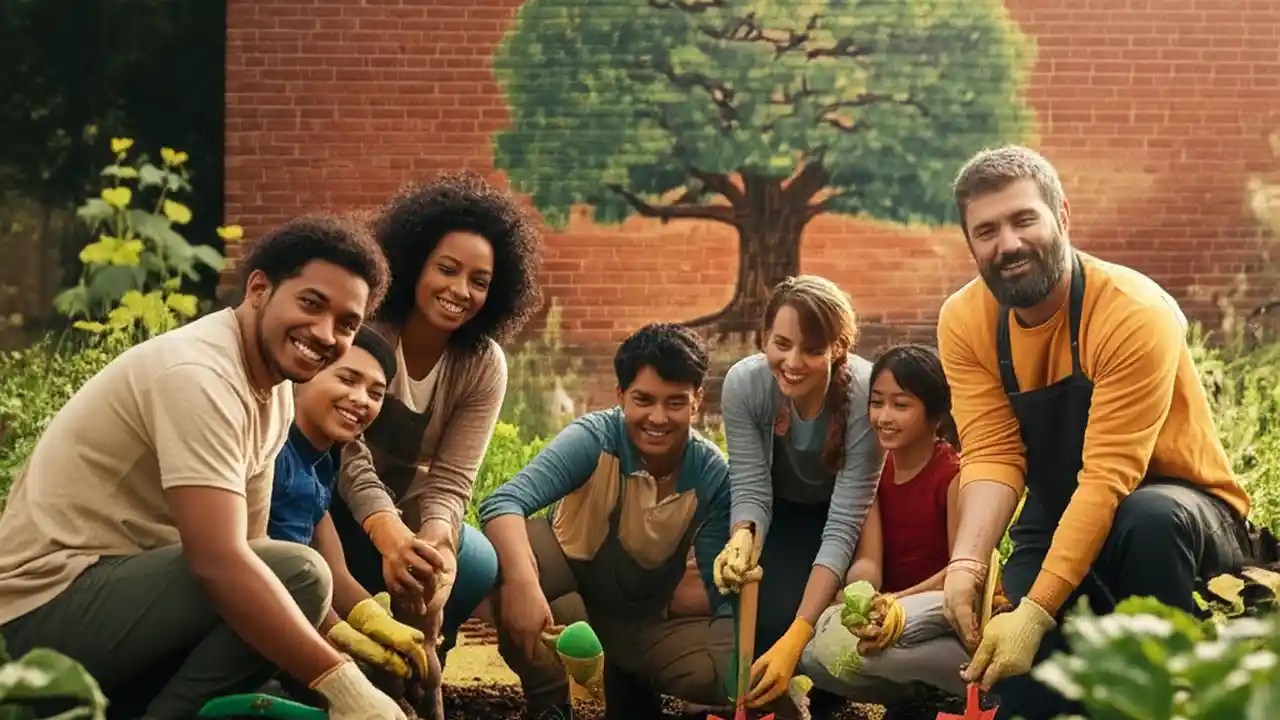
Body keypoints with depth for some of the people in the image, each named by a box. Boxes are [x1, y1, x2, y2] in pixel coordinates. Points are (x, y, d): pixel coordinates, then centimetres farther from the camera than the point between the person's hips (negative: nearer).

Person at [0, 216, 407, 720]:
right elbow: (220, 562, -30)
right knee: (298, 575, -24)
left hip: (121, 586, 10)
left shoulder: (276, 389, 9)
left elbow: (249, 544, 8)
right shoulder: (200, 375, -21)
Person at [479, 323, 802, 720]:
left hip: (645, 622, 2)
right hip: (570, 595, -1)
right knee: (511, 547, -34)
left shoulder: (713, 475, -16)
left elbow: (720, 589, -13)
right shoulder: (594, 439, -24)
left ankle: (630, 680, 8)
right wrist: (523, 582, -54)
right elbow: (503, 503, -37)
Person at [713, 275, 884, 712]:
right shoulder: (744, 383, -29)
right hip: (780, 512, 1)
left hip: (841, 513, -1)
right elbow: (750, 489, -21)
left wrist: (796, 639, -43)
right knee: (769, 614, -21)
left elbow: (843, 526, -35)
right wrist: (743, 537, -48)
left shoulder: (866, 395, -36)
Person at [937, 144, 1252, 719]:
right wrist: (966, 564, -35)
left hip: (1182, 519, -3)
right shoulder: (964, 321, -10)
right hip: (1058, 520, 3)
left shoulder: (1134, 314, -27)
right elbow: (993, 456, -16)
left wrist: (1036, 611, -38)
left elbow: (1108, 478, -31)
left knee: (1148, 519, -38)